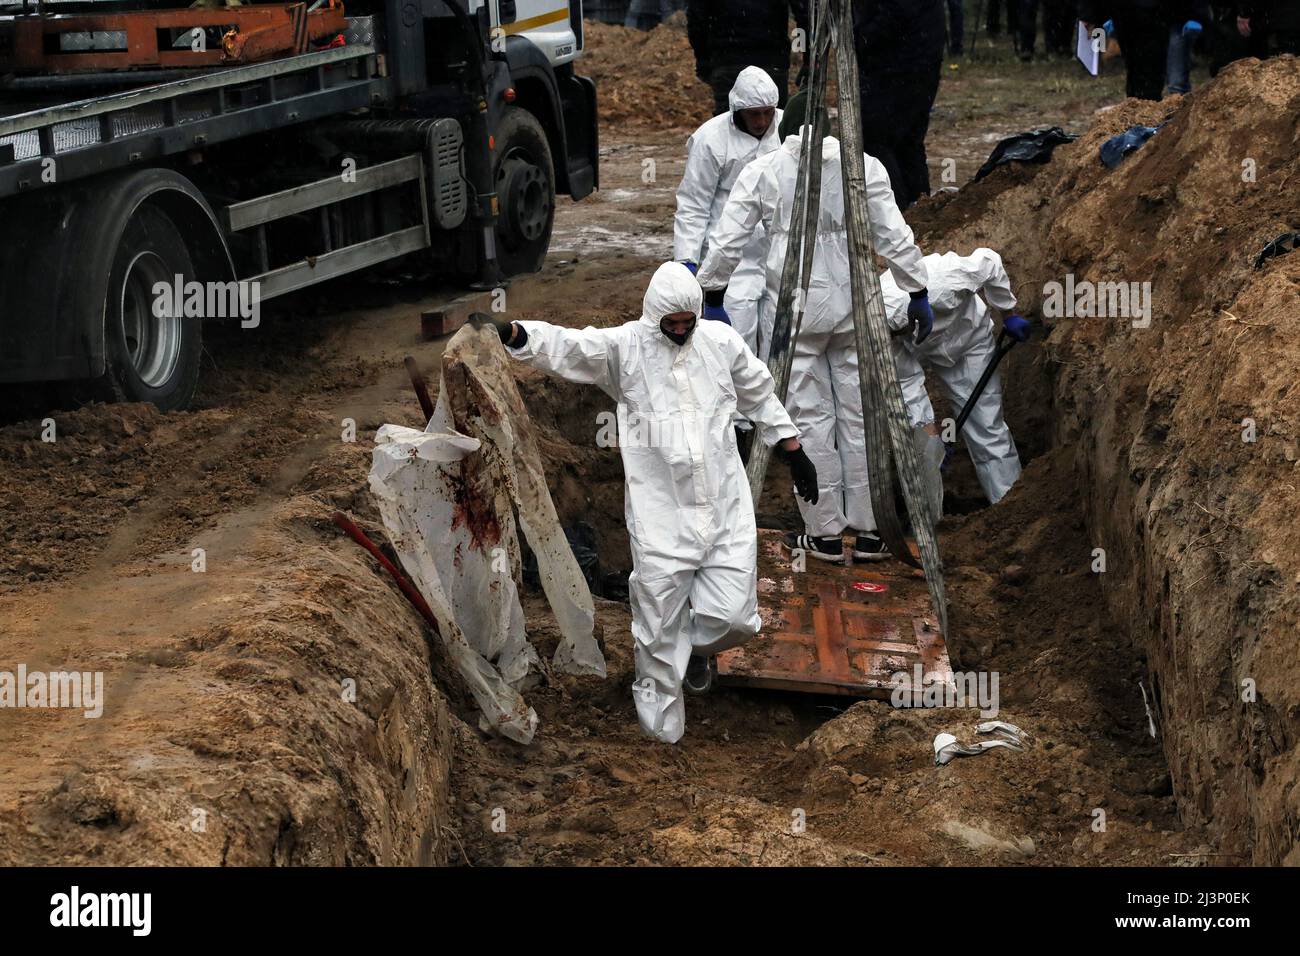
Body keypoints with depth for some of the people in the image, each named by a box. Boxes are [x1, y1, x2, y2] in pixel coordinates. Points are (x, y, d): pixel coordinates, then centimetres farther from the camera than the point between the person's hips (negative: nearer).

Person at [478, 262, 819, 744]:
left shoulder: (722, 341, 5)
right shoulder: (624, 346, -5)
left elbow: (760, 394, 19)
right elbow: (565, 344, -18)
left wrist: (794, 451, 22)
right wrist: (509, 333, -36)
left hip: (725, 506, 2)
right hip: (660, 514, -2)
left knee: (733, 616, -2)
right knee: (659, 623, 2)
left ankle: (699, 645, 36)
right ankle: (662, 727, 20)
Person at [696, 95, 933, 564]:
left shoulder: (761, 172, -1)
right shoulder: (864, 167, 1)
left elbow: (728, 243, 0)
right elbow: (895, 238, 0)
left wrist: (707, 291, 12)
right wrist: (917, 292, 9)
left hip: (794, 308, -1)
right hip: (854, 304, 1)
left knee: (810, 418, 6)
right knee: (860, 415, 9)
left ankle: (825, 533, 10)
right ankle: (869, 531, 15)